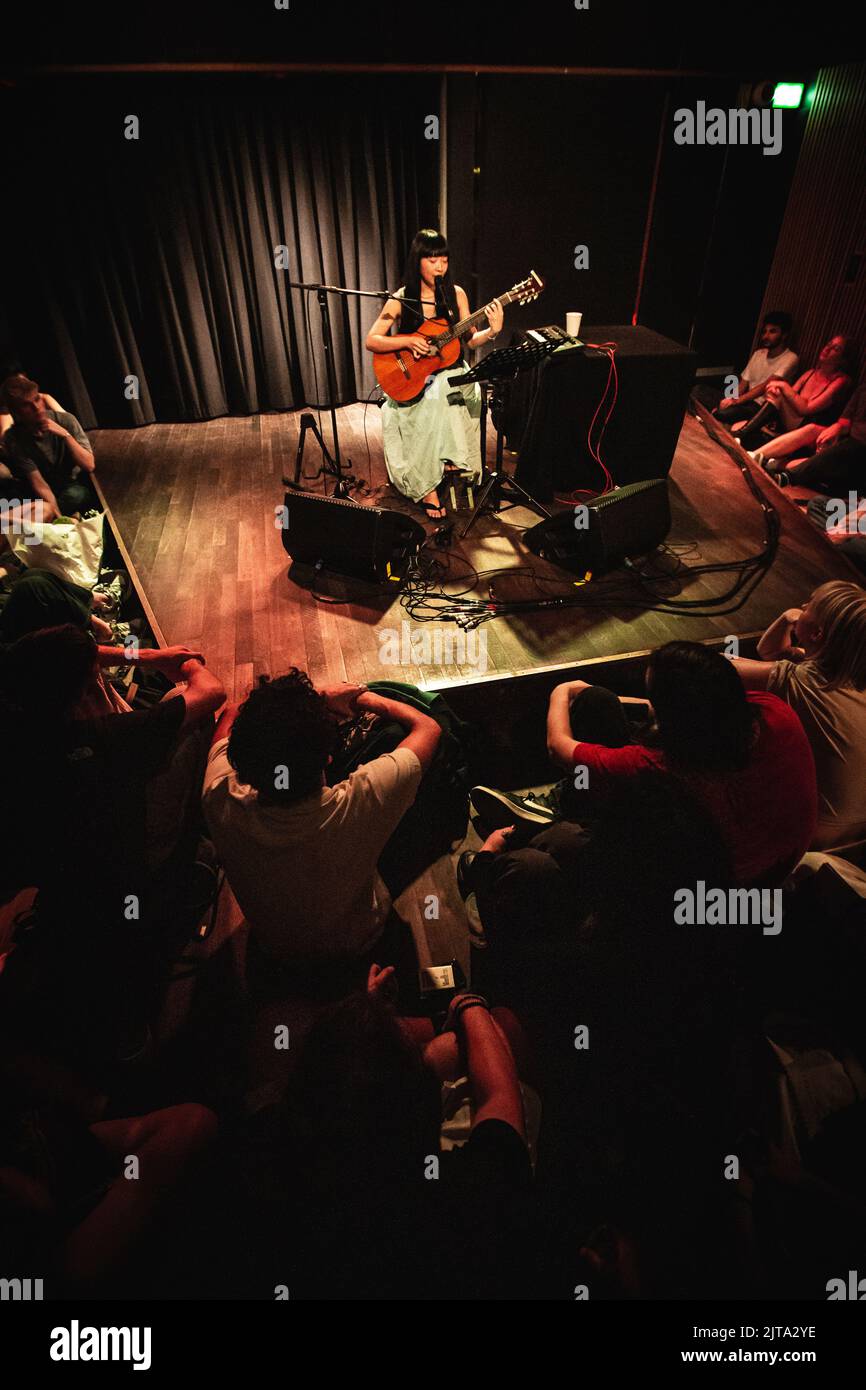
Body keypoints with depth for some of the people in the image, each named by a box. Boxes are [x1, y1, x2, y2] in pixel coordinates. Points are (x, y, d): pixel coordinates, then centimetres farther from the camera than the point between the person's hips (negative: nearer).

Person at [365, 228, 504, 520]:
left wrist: (492, 331, -15)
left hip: (448, 372, 2)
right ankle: (427, 488, -25)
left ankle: (450, 459, -21)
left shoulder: (456, 294, 4)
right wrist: (409, 342, -22)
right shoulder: (400, 300, -4)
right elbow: (371, 341, -8)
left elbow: (468, 341, 5)